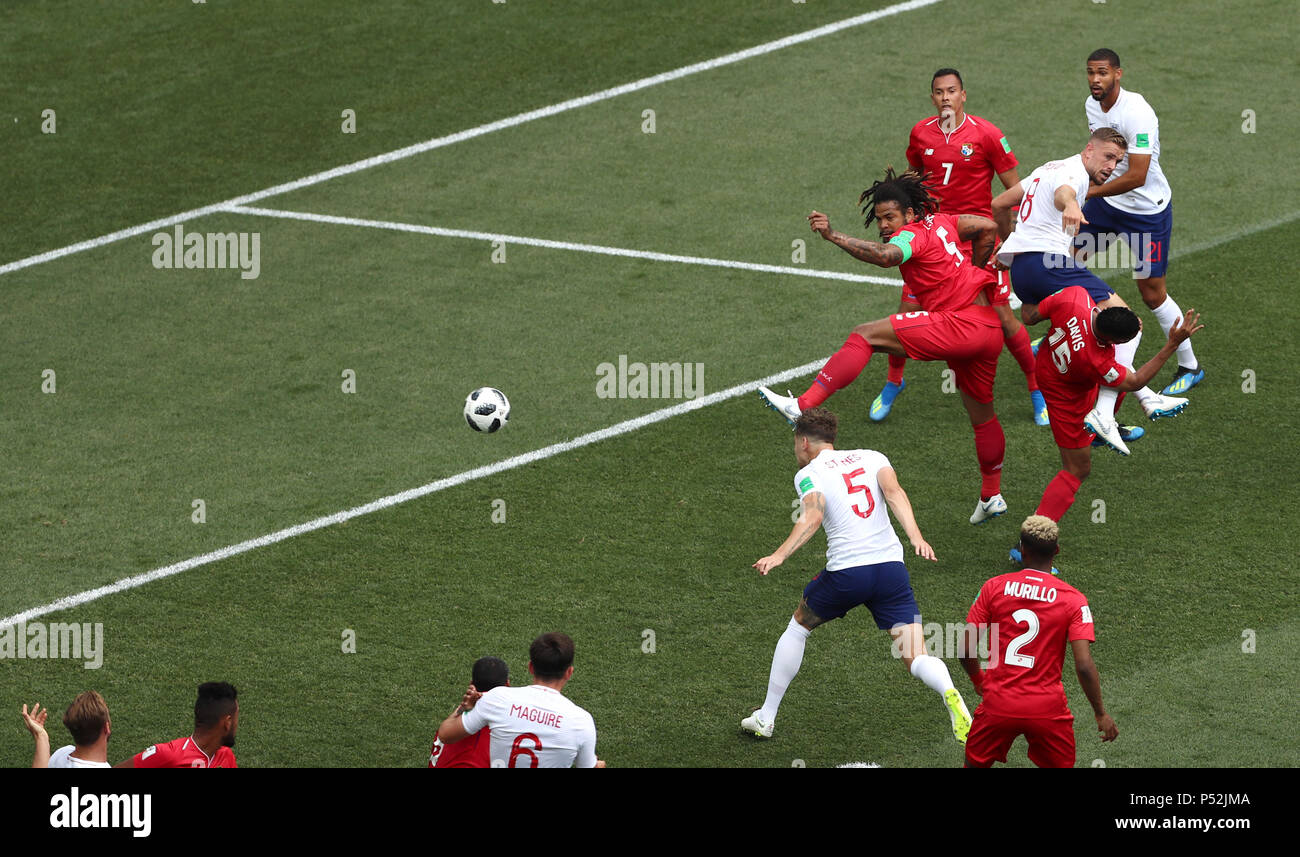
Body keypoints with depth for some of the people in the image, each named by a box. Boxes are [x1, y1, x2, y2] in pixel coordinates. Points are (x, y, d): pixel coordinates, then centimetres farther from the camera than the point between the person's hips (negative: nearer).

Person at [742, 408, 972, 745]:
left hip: (846, 571, -2)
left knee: (798, 625, 25)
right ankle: (949, 694, -34)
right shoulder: (870, 457, 17)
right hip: (890, 565, 2)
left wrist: (779, 556, -24)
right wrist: (915, 536, -15)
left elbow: (813, 517, -15)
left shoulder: (808, 474, 6)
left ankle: (766, 718, 30)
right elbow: (893, 492, -3)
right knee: (916, 659, 0)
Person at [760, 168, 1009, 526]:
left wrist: (832, 235, -37)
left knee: (866, 335, -16)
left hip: (962, 324, -10)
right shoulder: (938, 222, 17)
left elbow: (884, 256, -32)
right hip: (989, 330, 10)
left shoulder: (913, 235, -9)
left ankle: (803, 406, -27)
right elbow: (988, 228, 30)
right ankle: (991, 496, 41)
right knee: (981, 414, 26)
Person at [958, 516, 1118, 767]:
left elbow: (966, 650, -1)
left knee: (976, 764, 20)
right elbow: (1084, 665, -13)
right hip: (1048, 709, -1)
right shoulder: (1074, 600, -7)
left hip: (998, 704, 1)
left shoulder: (994, 587, -3)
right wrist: (1100, 713, -1)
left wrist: (978, 680, 20)